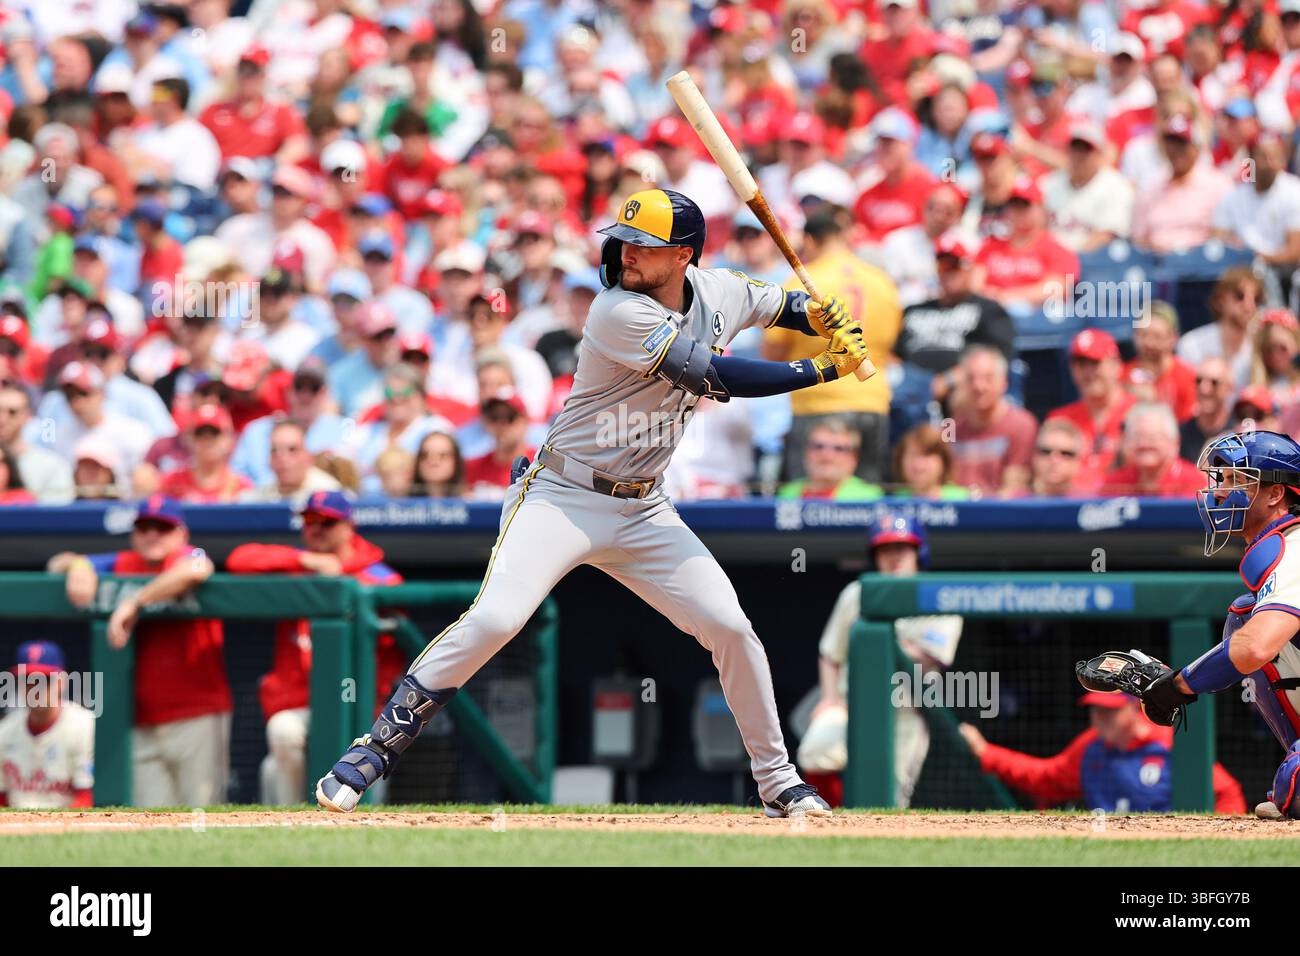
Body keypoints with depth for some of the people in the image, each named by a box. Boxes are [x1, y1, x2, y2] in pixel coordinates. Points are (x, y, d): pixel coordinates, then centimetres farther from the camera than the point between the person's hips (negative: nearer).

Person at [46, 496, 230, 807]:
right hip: (144, 726, 5)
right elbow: (57, 565, 19)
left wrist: (134, 603, -26)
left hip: (199, 719, -5)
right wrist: (77, 566, -6)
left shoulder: (187, 556, -3)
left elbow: (195, 570, -29)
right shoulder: (125, 565, 13)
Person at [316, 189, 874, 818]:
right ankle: (369, 756, -16)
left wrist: (820, 315, -1)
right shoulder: (620, 313, -21)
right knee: (493, 619, -24)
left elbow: (780, 305, 24)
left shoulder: (717, 292, 2)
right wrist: (824, 371, -19)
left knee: (732, 630, -1)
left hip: (641, 511, 6)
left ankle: (778, 783, 16)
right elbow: (718, 377, -26)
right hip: (561, 499, -6)